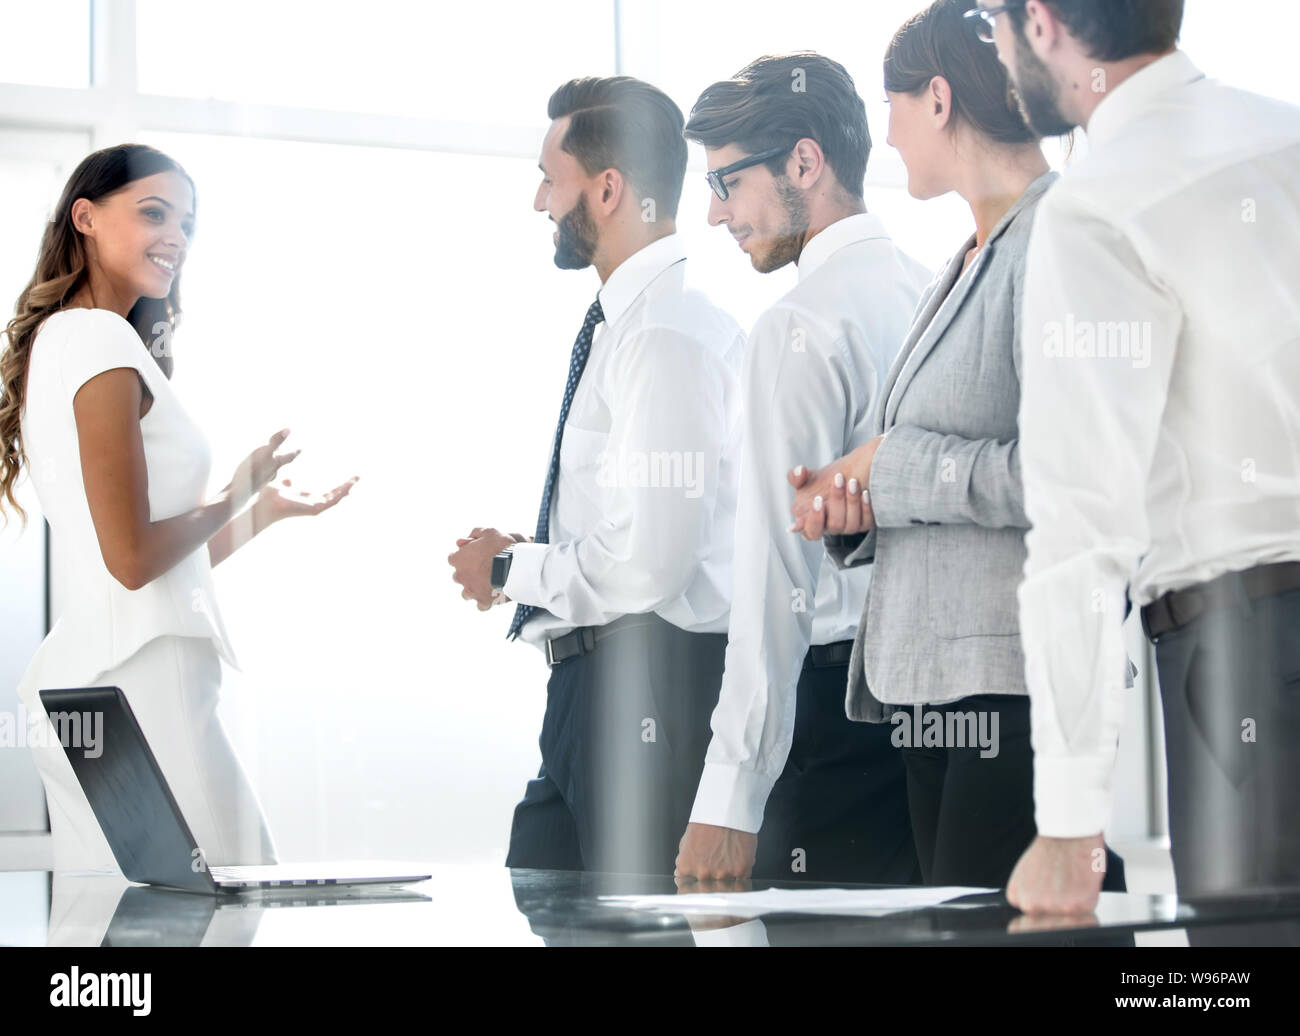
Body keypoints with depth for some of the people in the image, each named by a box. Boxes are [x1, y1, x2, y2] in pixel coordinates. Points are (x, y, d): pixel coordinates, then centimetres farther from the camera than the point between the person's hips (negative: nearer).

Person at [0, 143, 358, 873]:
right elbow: (132, 557, -16)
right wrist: (237, 497, -1)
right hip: (142, 671, -10)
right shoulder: (101, 339, -10)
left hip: (82, 673, 10)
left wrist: (266, 511, 25)